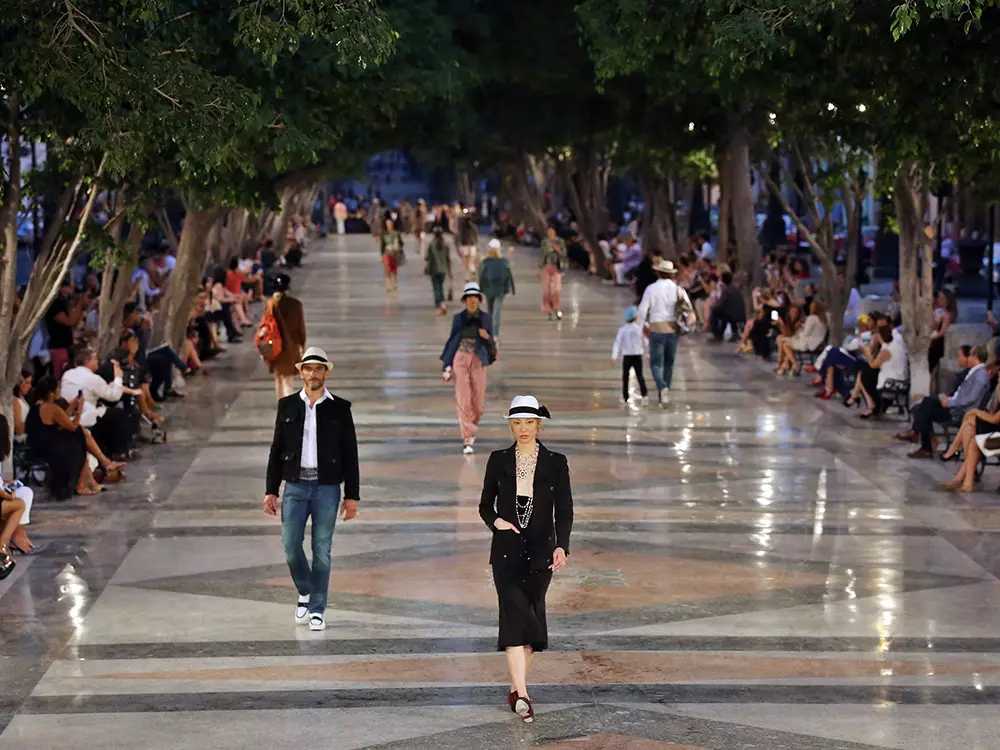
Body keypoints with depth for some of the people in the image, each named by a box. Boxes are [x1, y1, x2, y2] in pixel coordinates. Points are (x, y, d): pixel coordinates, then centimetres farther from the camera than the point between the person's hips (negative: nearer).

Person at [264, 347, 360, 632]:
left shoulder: (339, 408, 2)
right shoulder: (287, 406, 6)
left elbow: (350, 454, 2)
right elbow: (277, 450, 8)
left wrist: (352, 496, -2)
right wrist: (271, 490, 3)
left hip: (327, 488, -1)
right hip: (295, 485, 1)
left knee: (322, 550, 0)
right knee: (290, 545, -4)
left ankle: (317, 610, 9)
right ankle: (305, 592, 22)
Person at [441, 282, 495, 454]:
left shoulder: (485, 317, 2)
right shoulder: (458, 318, 3)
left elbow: (490, 345, 6)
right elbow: (451, 341, 9)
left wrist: (487, 337, -18)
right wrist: (446, 366, 4)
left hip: (478, 361, 1)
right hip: (460, 359, -1)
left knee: (478, 403, 1)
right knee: (463, 399, -9)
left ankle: (472, 427, 34)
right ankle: (467, 441, -6)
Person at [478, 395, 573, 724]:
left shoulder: (555, 463, 1)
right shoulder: (499, 460, 4)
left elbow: (564, 509, -4)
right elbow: (485, 504, 11)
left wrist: (561, 546, -19)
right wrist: (495, 521, -11)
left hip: (540, 552, 1)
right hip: (506, 550, -1)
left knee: (530, 618, 4)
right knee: (515, 613, -15)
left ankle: (515, 690, 18)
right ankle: (522, 694, -21)